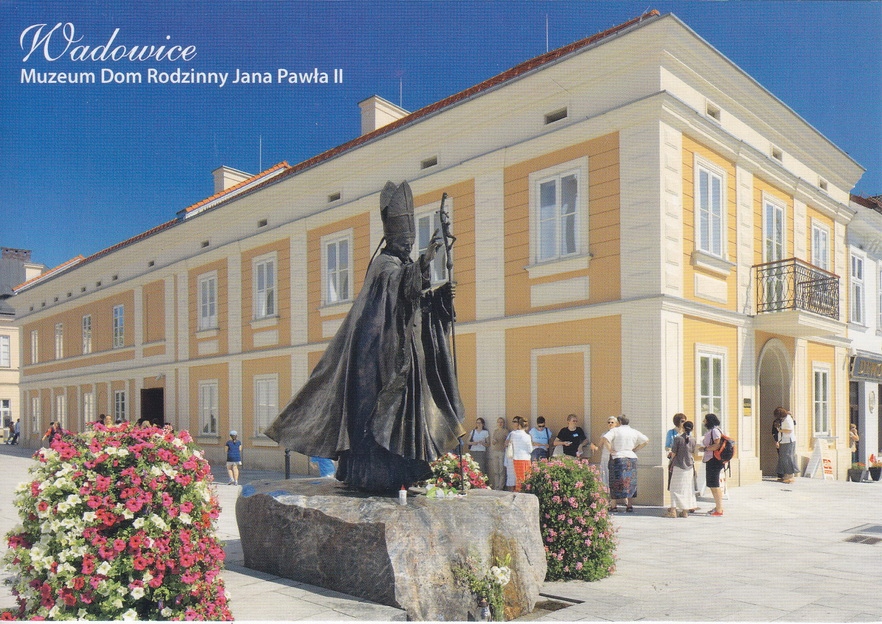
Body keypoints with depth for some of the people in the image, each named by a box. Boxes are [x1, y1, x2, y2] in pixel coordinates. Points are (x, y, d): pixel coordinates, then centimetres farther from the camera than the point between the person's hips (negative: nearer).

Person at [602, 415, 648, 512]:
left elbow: (605, 439, -18)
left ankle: (614, 505, 3)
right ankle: (629, 505, 9)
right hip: (631, 458, 4)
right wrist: (635, 449, 9)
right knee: (630, 482, 11)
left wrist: (610, 450, -8)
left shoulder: (615, 430, -3)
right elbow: (646, 440, 9)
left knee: (616, 482, 2)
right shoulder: (634, 432, 9)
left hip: (617, 458, -3)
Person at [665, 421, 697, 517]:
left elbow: (673, 453, -9)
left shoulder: (678, 438, -13)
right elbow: (693, 453, 11)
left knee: (675, 488, 2)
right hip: (689, 467, 4)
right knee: (687, 488, 12)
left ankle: (673, 510, -3)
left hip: (678, 466, -4)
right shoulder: (693, 440, -1)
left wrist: (671, 459, 11)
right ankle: (685, 511, 15)